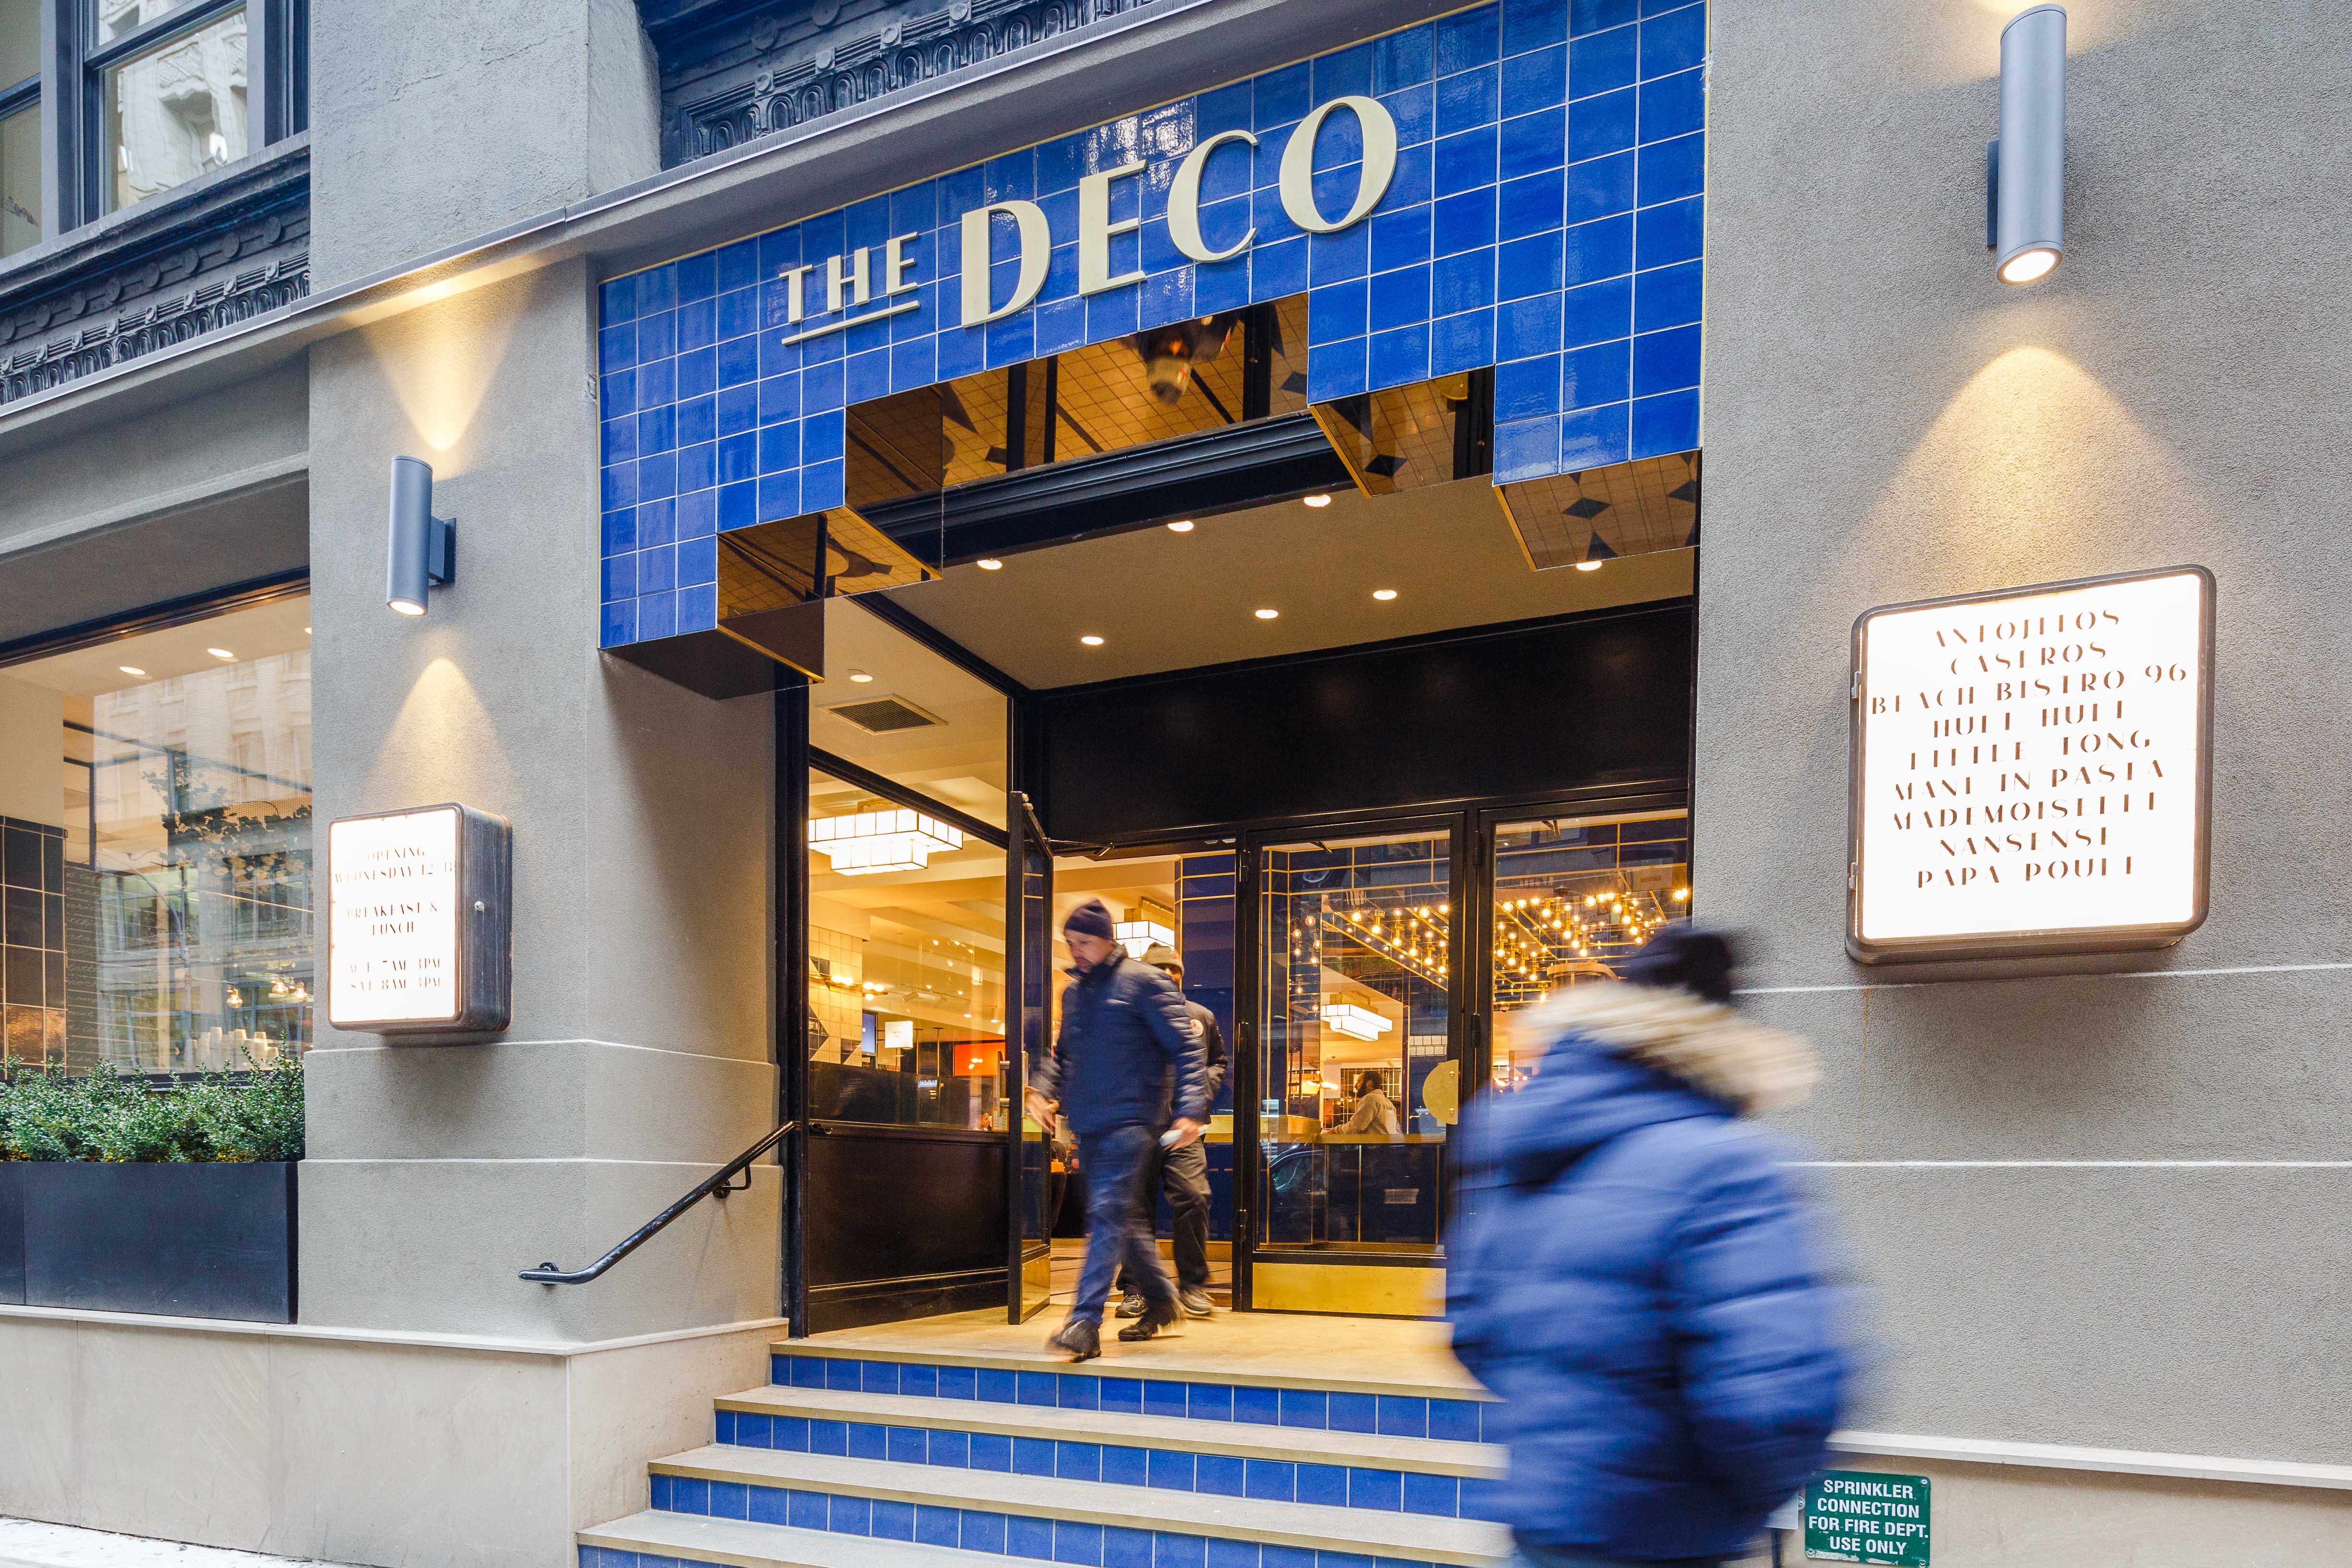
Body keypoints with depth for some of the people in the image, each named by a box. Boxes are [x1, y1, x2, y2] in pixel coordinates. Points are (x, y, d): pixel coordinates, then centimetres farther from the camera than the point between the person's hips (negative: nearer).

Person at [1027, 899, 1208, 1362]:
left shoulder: (1144, 982, -5)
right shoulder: (1074, 991, 16)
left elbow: (1187, 1048, -7)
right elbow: (1063, 1052, 27)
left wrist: (1190, 1110, -17)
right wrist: (1044, 1089, 8)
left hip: (1130, 1121, -7)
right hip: (1088, 1124, 8)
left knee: (1108, 1213, -14)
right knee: (1126, 1218, 15)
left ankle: (1085, 1323, -18)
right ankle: (1162, 1302, 31)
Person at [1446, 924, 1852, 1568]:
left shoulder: (1510, 1156, 5)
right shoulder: (1724, 1167, -19)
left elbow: (1471, 1328, 14)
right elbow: (1776, 1397, -25)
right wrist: (1755, 1496, -6)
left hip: (1536, 1515, 7)